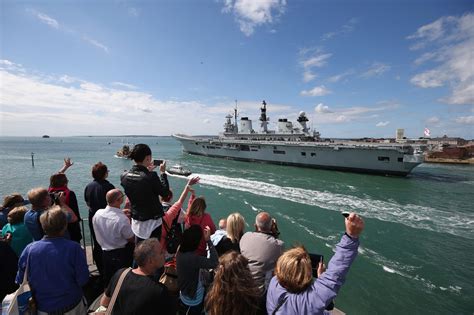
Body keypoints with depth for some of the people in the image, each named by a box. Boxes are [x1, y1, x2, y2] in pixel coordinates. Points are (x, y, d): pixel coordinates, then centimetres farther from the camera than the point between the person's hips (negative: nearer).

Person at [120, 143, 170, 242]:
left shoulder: (124, 176, -7)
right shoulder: (151, 177, -26)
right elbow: (165, 193, -11)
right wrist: (163, 172, -3)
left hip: (136, 220, 6)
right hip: (152, 222, -6)